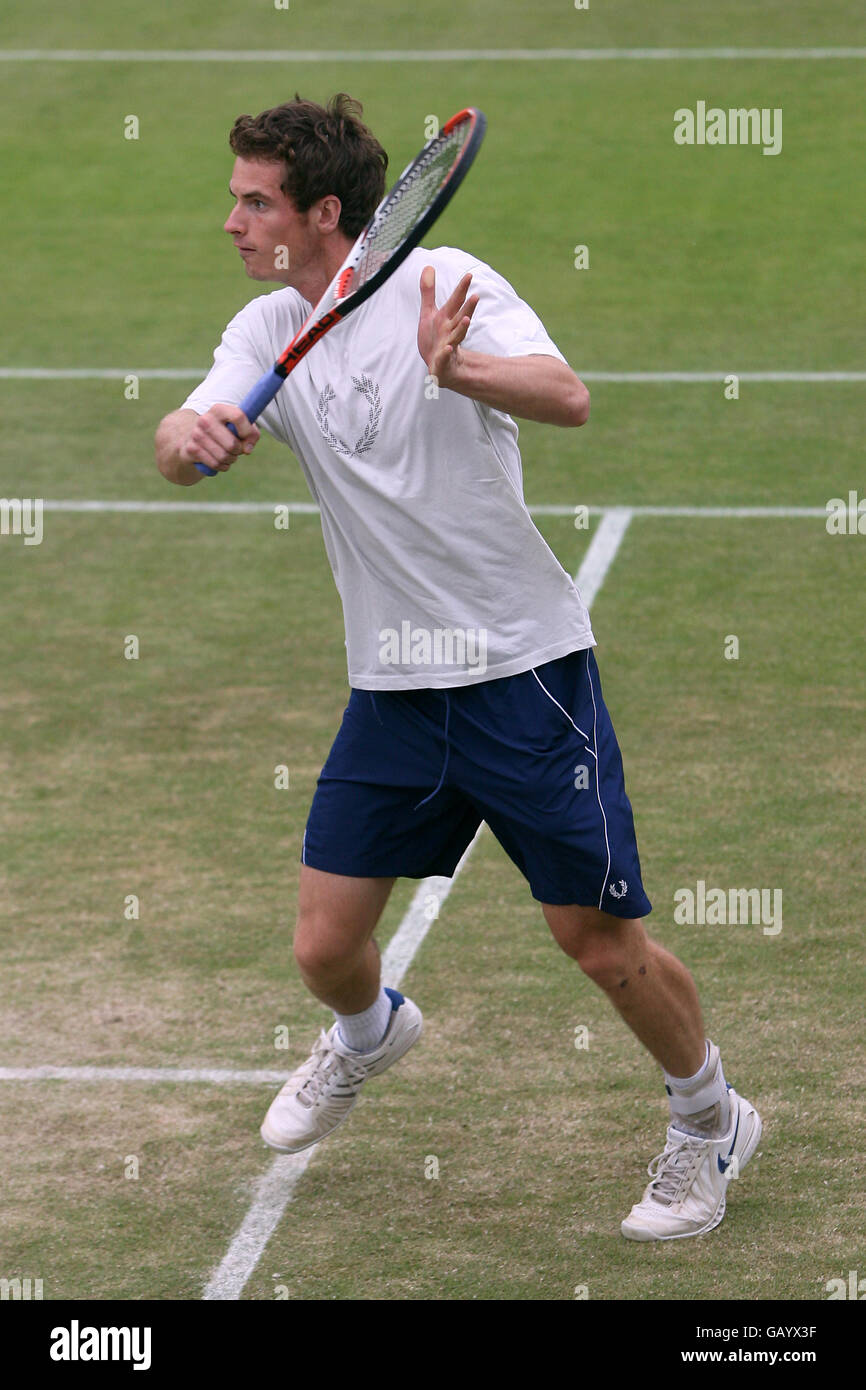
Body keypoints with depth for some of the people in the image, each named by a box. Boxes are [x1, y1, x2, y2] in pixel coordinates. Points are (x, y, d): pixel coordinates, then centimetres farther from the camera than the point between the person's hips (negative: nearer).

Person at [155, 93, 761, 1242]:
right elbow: (182, 451, -9)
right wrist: (190, 437, -34)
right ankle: (369, 1034, 41)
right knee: (325, 948, 4)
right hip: (392, 691, 5)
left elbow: (566, 397, -26)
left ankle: (711, 1123, 24)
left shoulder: (446, 285, -12)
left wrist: (454, 367, -45)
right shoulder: (266, 333, 4)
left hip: (526, 671, -5)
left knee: (603, 942, -2)